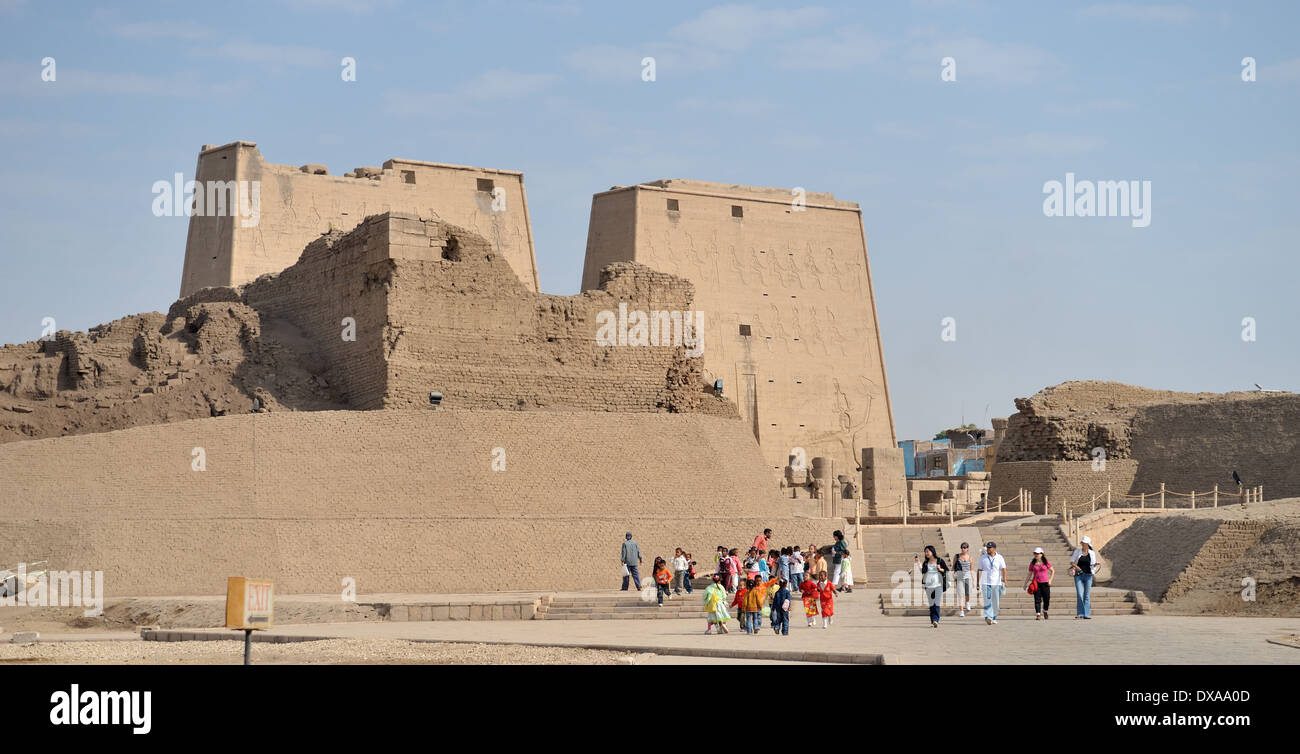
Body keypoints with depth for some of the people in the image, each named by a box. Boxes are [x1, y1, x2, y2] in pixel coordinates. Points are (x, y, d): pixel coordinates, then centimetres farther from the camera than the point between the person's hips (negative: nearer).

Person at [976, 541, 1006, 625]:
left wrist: (1004, 580, -19)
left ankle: (994, 618, 18)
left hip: (997, 583, 1)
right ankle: (988, 617, -24)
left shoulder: (999, 558, 3)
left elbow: (1003, 569, -6)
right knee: (987, 600, -15)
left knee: (996, 602, 4)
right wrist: (977, 581, 7)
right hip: (986, 583, -1)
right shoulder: (982, 558, 7)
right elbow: (979, 570, 10)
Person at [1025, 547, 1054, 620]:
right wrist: (1026, 584, 5)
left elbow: (1053, 571, 10)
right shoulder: (1032, 563, 4)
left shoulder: (1046, 563, 1)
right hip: (1036, 583, 0)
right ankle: (1038, 615, -5)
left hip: (1045, 583, 0)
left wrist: (1050, 579, -1)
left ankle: (1045, 611, 30)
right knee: (1037, 600, -5)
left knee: (1046, 599, 4)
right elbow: (1030, 574, 9)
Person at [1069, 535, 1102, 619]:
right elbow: (1071, 561, 7)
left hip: (1088, 575, 1)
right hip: (1078, 575, -1)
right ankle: (1080, 613, -2)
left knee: (1087, 595, 2)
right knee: (1079, 595, -9)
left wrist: (1096, 564, -15)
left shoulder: (1092, 553, 4)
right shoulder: (1077, 551, 3)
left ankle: (1086, 615, 5)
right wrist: (1076, 566, -12)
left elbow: (1093, 565, 6)